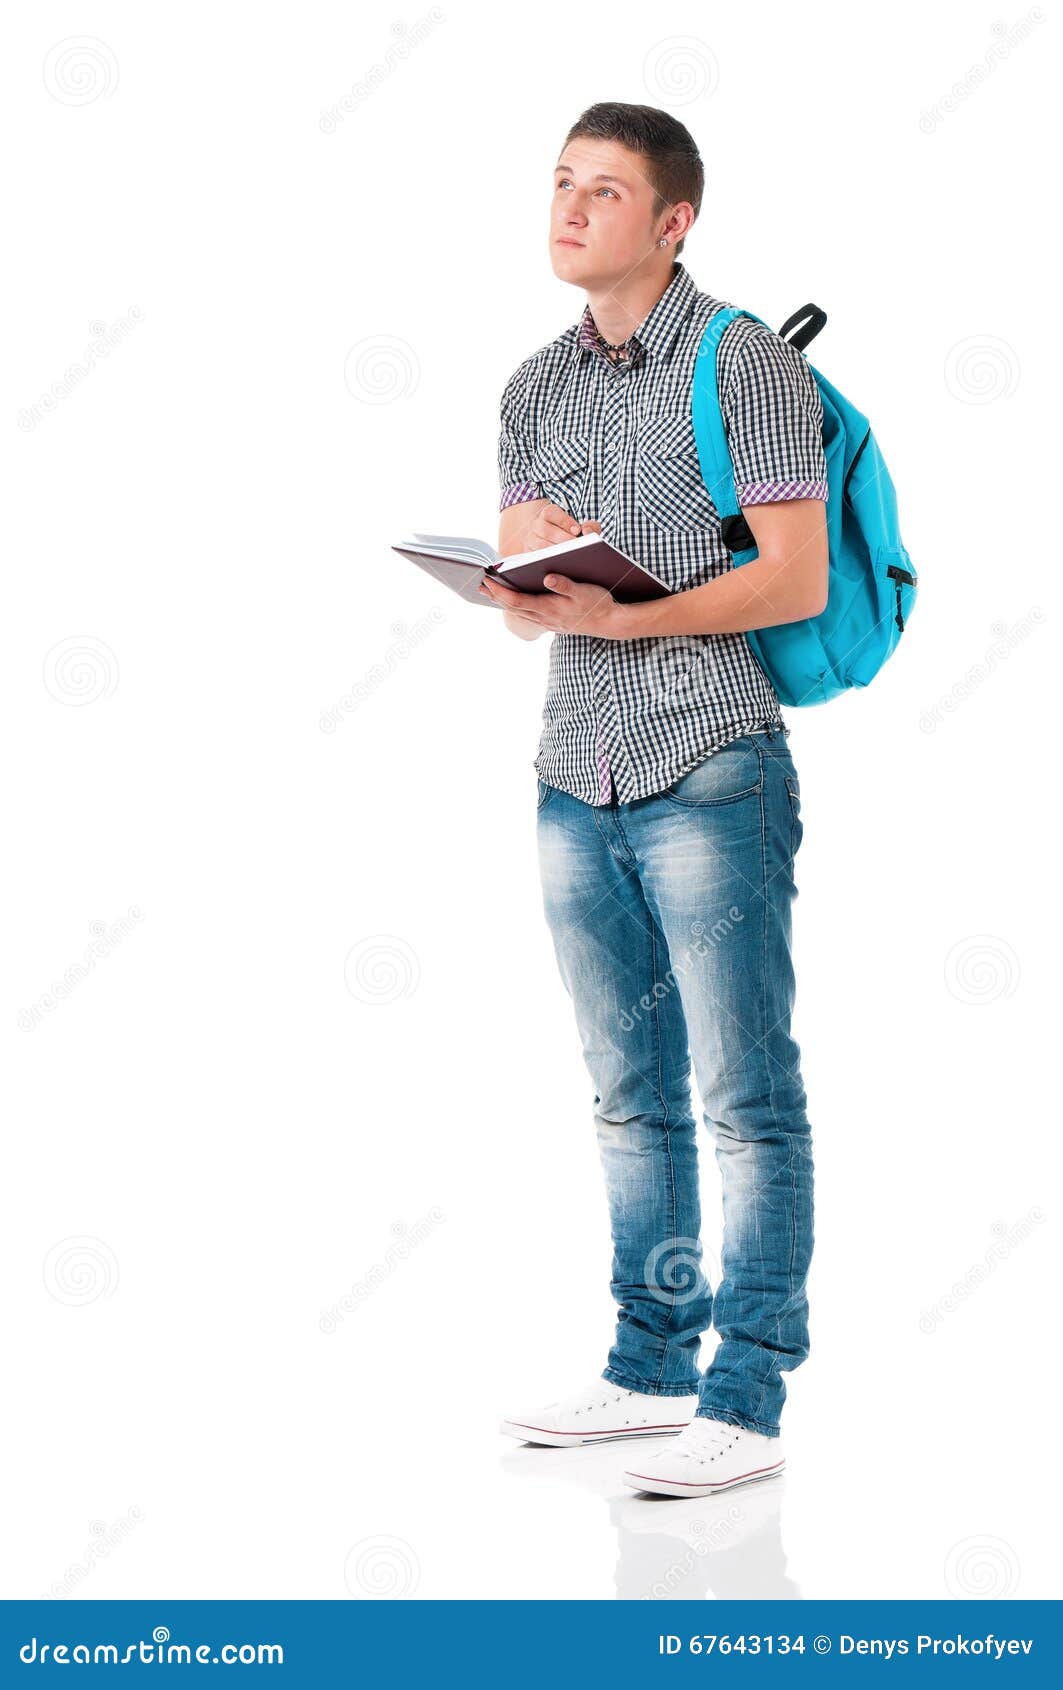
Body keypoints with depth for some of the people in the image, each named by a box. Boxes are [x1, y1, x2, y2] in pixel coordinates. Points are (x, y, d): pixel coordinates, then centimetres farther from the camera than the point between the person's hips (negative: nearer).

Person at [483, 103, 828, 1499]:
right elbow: (519, 596, 12)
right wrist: (538, 573, -12)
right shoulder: (535, 388, 15)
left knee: (746, 1097, -3)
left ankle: (744, 1402, 1)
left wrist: (629, 612, -20)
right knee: (631, 1095, 12)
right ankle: (650, 1368, 22)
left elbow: (795, 580, -10)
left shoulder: (747, 362, -4)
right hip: (577, 780, 6)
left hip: (710, 772, -6)